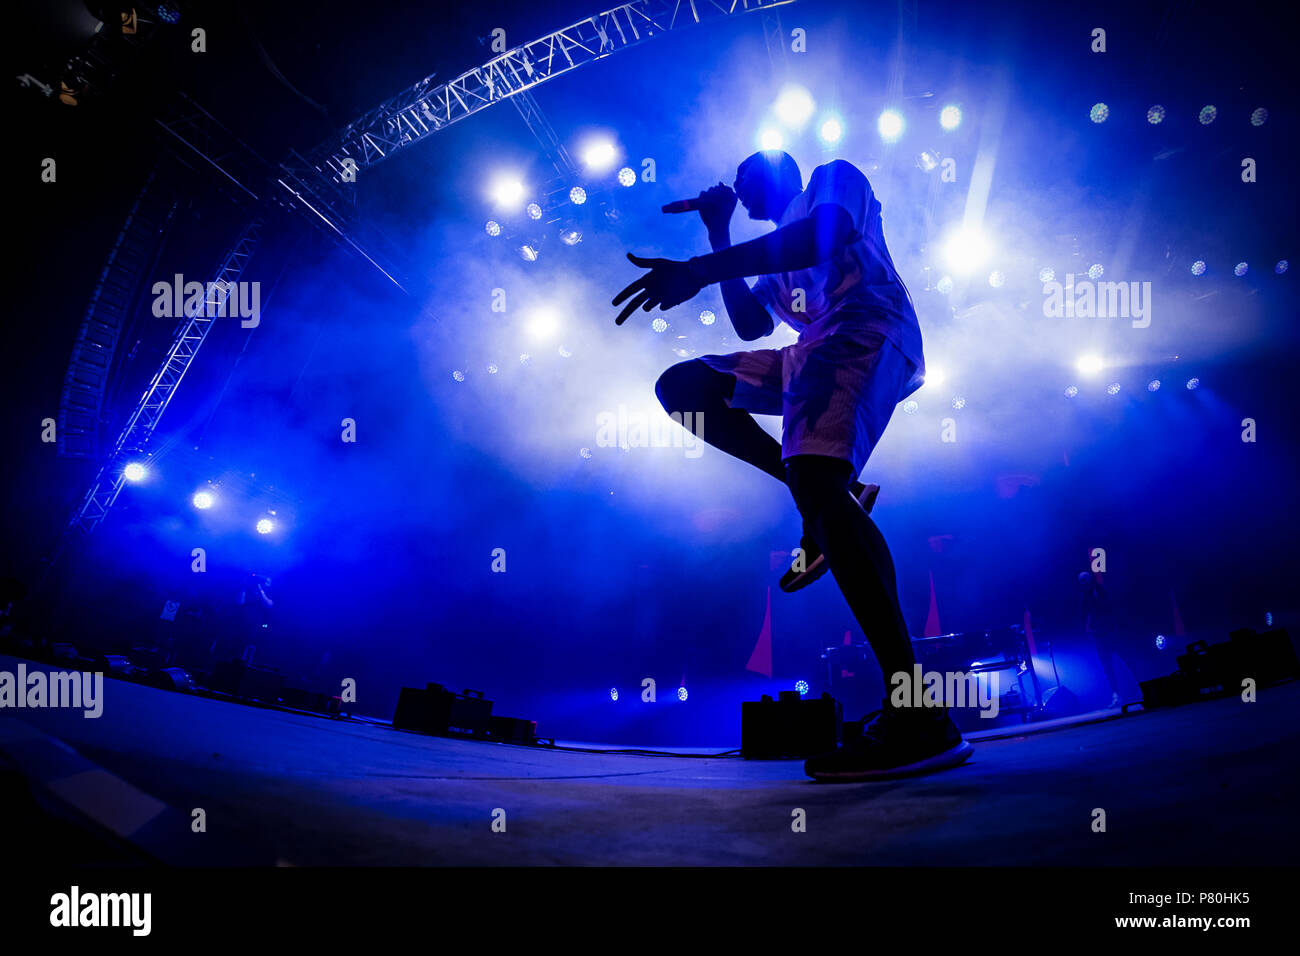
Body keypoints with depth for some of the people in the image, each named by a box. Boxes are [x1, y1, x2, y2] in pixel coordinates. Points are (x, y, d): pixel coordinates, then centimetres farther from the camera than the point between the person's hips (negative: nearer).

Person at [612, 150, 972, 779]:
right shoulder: (776, 256, 38)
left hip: (867, 331, -9)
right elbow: (750, 326, 28)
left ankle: (920, 719, -39)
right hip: (813, 353, 9)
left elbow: (823, 237, -10)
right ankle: (830, 494, -6)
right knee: (681, 385, 8)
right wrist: (719, 233, 29)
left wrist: (702, 269, -20)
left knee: (815, 478, -33)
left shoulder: (835, 178, 13)